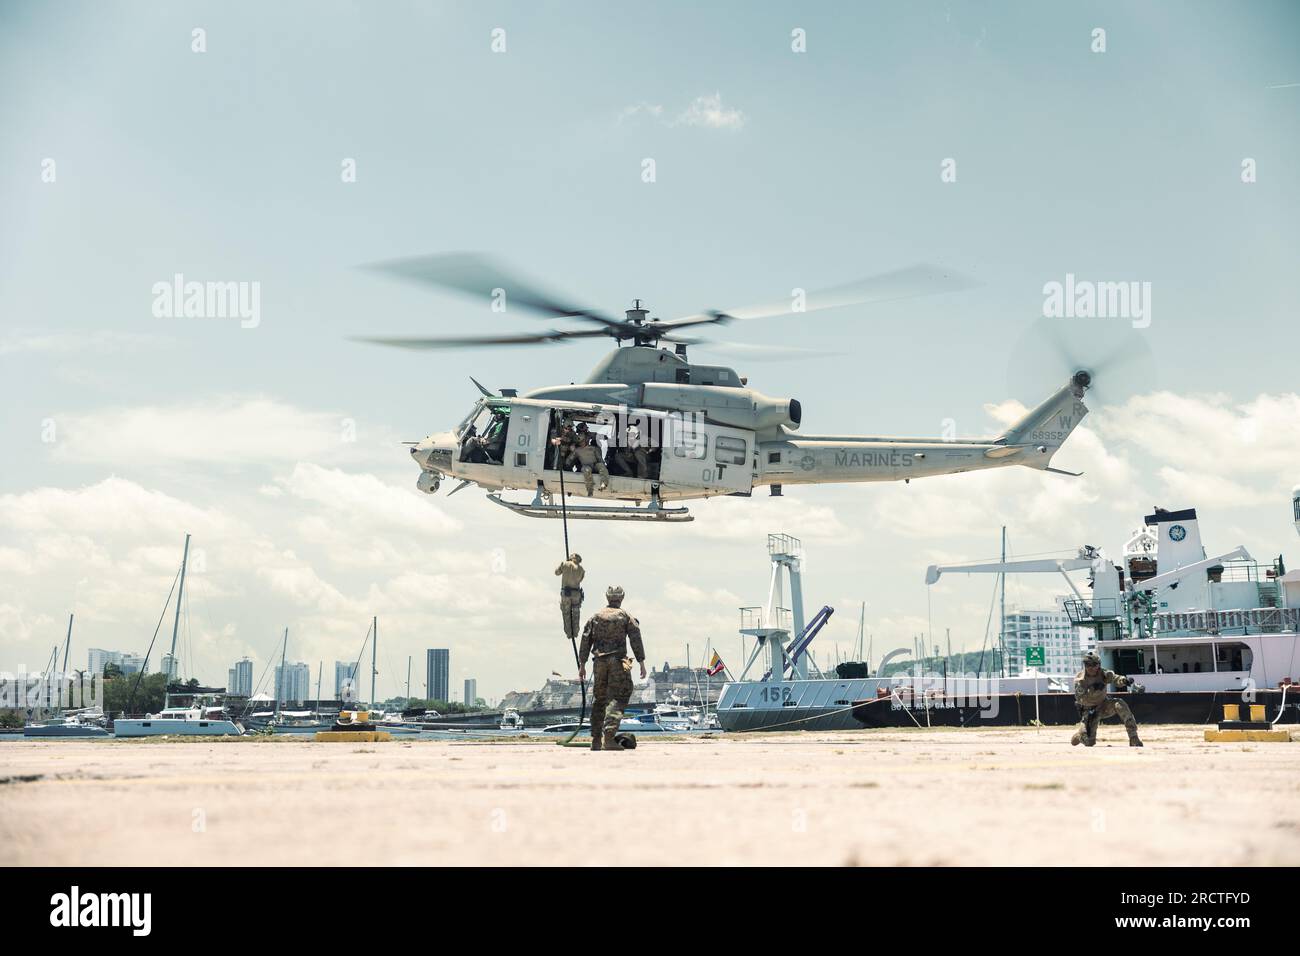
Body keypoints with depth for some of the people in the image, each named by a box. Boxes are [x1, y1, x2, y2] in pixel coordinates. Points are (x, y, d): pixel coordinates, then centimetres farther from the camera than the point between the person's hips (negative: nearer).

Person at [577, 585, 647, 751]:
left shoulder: (595, 617, 13)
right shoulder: (626, 616, 5)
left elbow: (585, 641, 10)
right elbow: (636, 639, -2)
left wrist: (582, 665, 12)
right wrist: (642, 663, -2)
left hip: (599, 662, 4)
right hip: (618, 661, -4)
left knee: (599, 700, 12)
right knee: (618, 697, -7)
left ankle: (596, 740, 11)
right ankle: (609, 736, -25)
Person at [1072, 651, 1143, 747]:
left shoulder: (1103, 674, -13)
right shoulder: (1079, 679, -17)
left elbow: (1115, 678, -33)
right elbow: (1080, 698, -27)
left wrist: (1124, 680, -55)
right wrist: (1092, 689, -40)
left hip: (1103, 705, 2)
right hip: (1088, 710, -2)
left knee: (1120, 705, -30)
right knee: (1088, 742, -13)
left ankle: (1133, 739, -25)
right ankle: (1079, 735, 27)